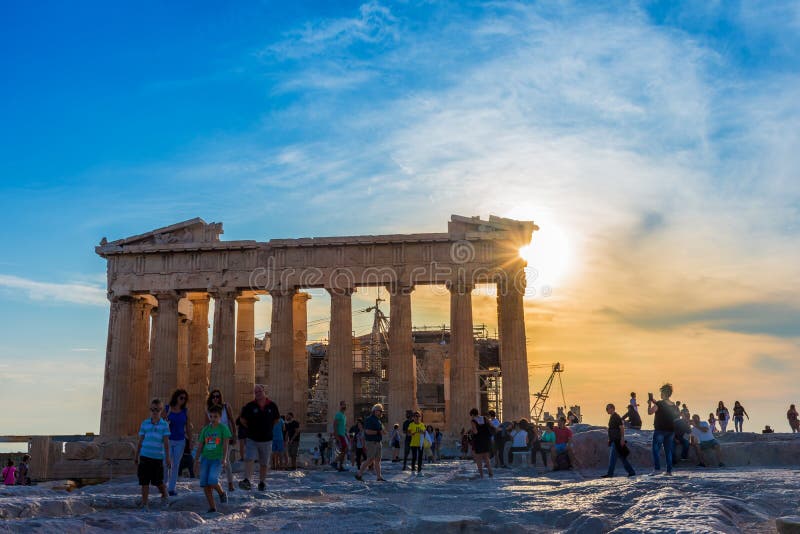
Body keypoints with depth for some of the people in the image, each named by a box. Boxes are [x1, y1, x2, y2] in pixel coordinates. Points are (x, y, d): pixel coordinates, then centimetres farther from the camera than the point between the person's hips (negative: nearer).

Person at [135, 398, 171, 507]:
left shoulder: (164, 425, 0)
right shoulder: (144, 423, 6)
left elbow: (166, 443, -3)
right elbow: (140, 441, 11)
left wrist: (167, 457, -8)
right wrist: (136, 456, 12)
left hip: (158, 457, -1)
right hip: (145, 456, 1)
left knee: (158, 481, 4)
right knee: (144, 482, 1)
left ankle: (164, 495, 31)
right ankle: (144, 503, 8)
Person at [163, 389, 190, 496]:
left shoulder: (185, 411, 1)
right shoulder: (167, 409, -4)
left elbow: (187, 426, 7)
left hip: (180, 441, 2)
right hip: (168, 440, -1)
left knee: (176, 465, 3)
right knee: (166, 464, -2)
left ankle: (171, 488, 10)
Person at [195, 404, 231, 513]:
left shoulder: (223, 428, -1)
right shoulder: (205, 429, 11)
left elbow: (225, 444, -9)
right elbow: (201, 445, 14)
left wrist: (224, 458, -20)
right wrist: (197, 459, 7)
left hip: (217, 459, -4)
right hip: (205, 458, 4)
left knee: (212, 479, -22)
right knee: (204, 483, -2)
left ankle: (222, 493, 9)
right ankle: (212, 507, 8)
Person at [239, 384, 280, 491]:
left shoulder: (272, 406, 0)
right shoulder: (250, 406, -5)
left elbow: (276, 419, 17)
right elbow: (242, 419, 8)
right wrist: (250, 428, 8)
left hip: (267, 440, 2)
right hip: (252, 439, -1)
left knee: (264, 463, 9)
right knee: (249, 459, -17)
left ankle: (262, 482, 21)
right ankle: (247, 481, -23)